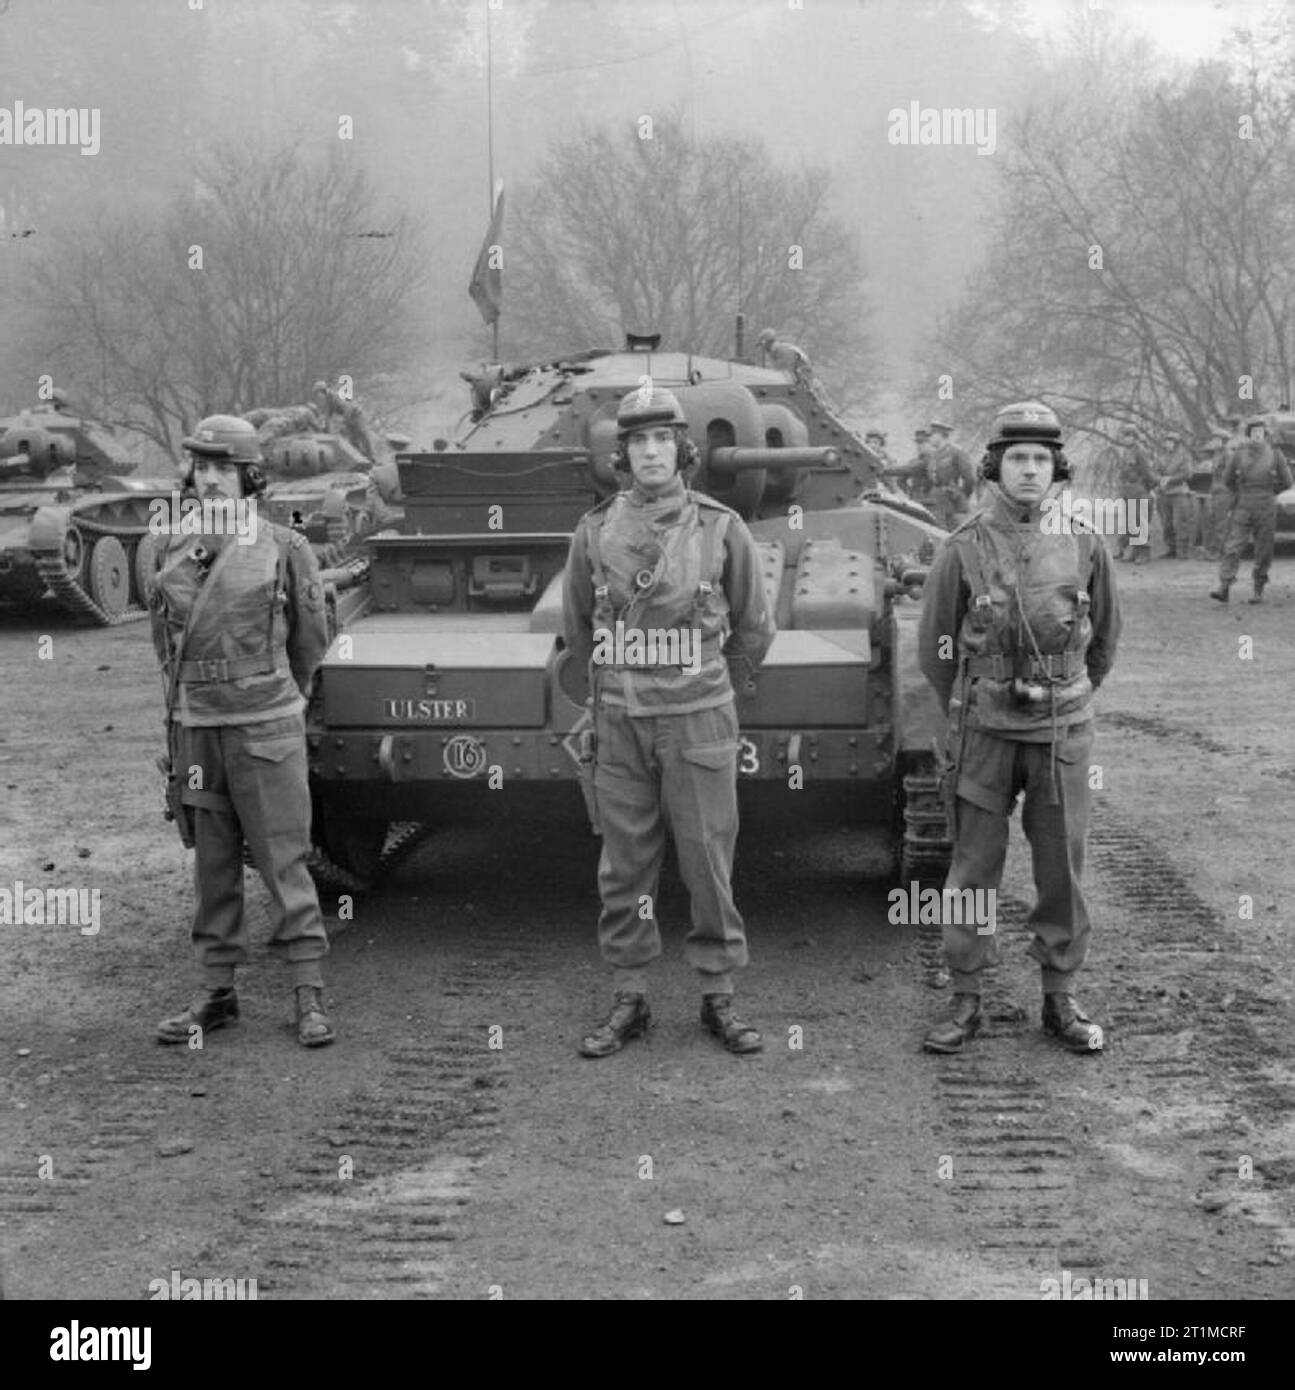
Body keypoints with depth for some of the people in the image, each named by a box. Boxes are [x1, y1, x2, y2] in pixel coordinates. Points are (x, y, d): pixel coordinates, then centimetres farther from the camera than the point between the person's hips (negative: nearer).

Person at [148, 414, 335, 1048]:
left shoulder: (283, 549, -4)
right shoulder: (172, 552, 6)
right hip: (194, 727, 4)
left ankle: (310, 995, 4)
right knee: (212, 866, 9)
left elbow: (311, 638, 9)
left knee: (284, 863, -2)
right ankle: (217, 991, 18)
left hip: (266, 727, -4)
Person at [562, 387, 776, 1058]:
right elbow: (578, 624, 18)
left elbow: (754, 628, 9)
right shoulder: (595, 530, 3)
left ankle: (718, 997, 14)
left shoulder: (722, 528, -1)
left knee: (709, 863, 2)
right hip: (620, 724, 2)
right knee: (624, 869, 6)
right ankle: (629, 1000, 16)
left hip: (699, 722, -1)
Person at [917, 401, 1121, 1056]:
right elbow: (933, 645, 6)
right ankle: (965, 1002, 13)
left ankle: (1060, 999, 19)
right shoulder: (963, 549, -5)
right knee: (974, 868, 3)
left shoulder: (1083, 546, 1)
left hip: (1061, 732, 2)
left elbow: (1104, 637, 16)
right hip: (984, 733, -1)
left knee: (1062, 871, 6)